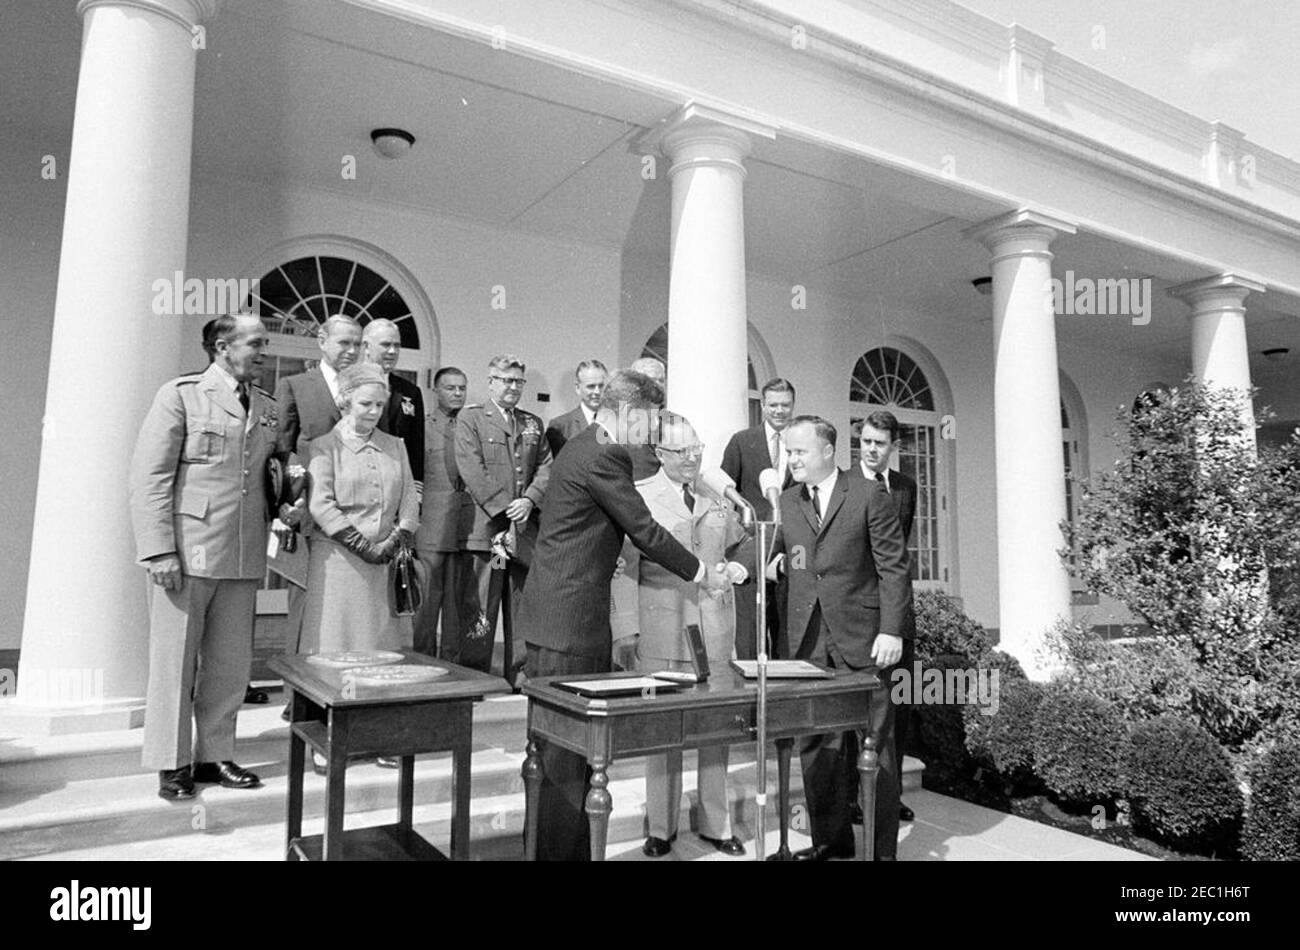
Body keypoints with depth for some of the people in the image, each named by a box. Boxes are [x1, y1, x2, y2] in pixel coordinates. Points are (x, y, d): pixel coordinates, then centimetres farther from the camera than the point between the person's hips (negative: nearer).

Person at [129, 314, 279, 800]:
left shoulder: (268, 407, 13)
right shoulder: (181, 395, -2)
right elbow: (150, 477, -7)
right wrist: (160, 550, -14)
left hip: (243, 557, 5)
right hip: (186, 552, -5)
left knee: (231, 663, 10)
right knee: (175, 659, 5)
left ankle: (214, 754, 24)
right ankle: (171, 763, 18)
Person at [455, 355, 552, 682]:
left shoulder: (533, 423, 19)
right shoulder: (470, 418, 4)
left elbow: (546, 467, 10)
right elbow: (472, 470, -8)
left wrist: (530, 500, -9)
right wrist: (504, 510, -14)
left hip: (526, 531, 5)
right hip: (487, 529, -4)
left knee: (524, 613, 8)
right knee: (479, 614, -1)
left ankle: (520, 679, 17)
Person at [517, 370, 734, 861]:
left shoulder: (586, 446, 16)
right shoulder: (601, 456, -17)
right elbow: (645, 531, -13)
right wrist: (702, 573, -1)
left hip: (568, 614, 10)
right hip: (568, 620, -10)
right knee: (564, 750, -1)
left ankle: (576, 845, 29)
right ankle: (558, 849, 10)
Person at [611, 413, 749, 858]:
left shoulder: (718, 498, 11)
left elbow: (737, 546, 27)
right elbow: (624, 565, -5)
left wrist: (737, 567, 7)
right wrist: (629, 627, -9)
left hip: (715, 625, 4)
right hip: (662, 625, -4)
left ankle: (715, 824, 25)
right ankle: (661, 828, 21)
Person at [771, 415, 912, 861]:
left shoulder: (869, 498, -3)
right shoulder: (786, 502, 11)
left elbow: (893, 567, -4)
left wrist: (891, 630, -10)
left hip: (861, 640, -4)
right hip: (810, 641, 4)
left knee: (873, 744, 6)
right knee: (815, 744, 9)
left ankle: (881, 847, 18)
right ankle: (830, 838, 24)